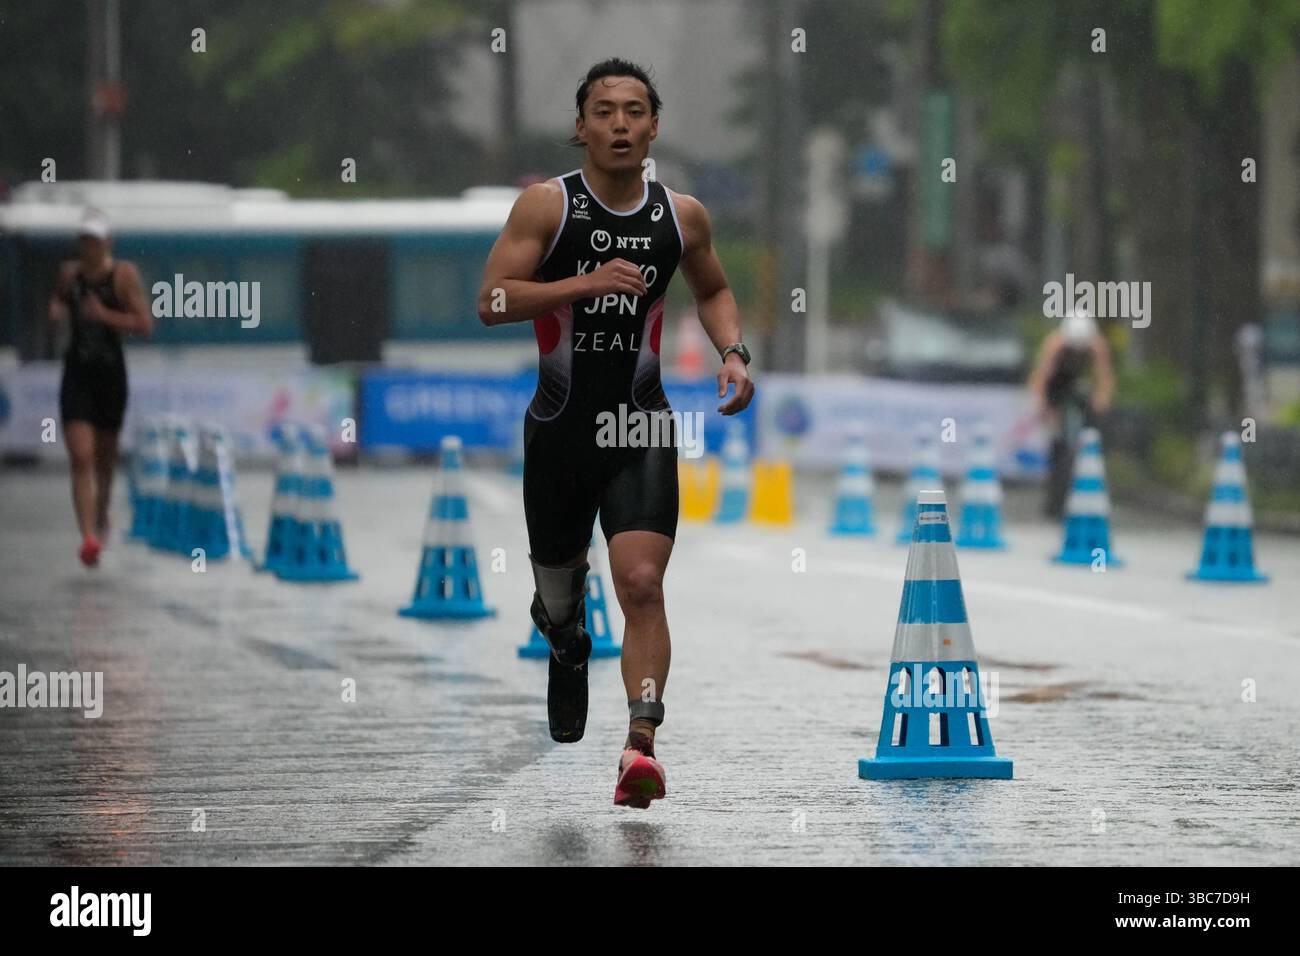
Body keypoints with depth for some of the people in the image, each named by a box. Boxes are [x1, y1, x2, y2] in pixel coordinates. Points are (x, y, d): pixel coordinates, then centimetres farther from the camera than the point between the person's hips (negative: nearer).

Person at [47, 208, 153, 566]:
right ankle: (89, 537, -19)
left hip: (110, 372, -1)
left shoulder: (124, 274, -7)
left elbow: (145, 325, -12)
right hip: (76, 372, 1)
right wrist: (55, 312, -2)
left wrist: (106, 316, -25)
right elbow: (56, 307, 22)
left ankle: (102, 513, 45)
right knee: (80, 459, -12)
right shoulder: (69, 273, 4)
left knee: (105, 453, 16)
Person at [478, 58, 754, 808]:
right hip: (561, 424, 0)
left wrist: (733, 353, 3)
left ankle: (641, 746, -21)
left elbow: (714, 289, 21)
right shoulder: (547, 205, -8)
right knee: (556, 573, 17)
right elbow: (492, 302, -16)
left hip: (641, 425, 0)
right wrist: (584, 282, -26)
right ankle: (568, 642, 53)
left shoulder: (683, 217, 2)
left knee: (642, 583, -16)